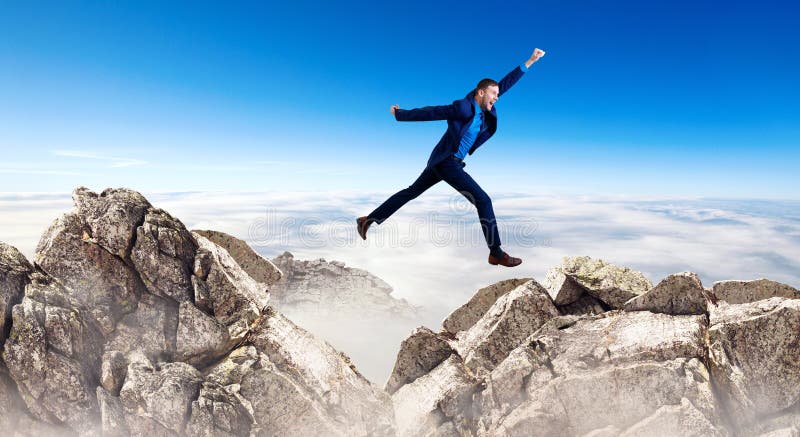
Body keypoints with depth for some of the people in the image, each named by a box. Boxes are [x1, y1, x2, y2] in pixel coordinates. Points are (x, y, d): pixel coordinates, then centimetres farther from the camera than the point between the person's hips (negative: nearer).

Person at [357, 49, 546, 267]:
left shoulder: (481, 106, 8)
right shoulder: (463, 108, -17)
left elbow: (505, 83, 15)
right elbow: (429, 112, -10)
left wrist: (529, 62, 14)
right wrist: (400, 114, 0)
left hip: (443, 161, 11)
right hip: (446, 161, -11)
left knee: (412, 192, 17)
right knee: (483, 200, -12)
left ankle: (368, 220, 24)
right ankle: (496, 253, -7)